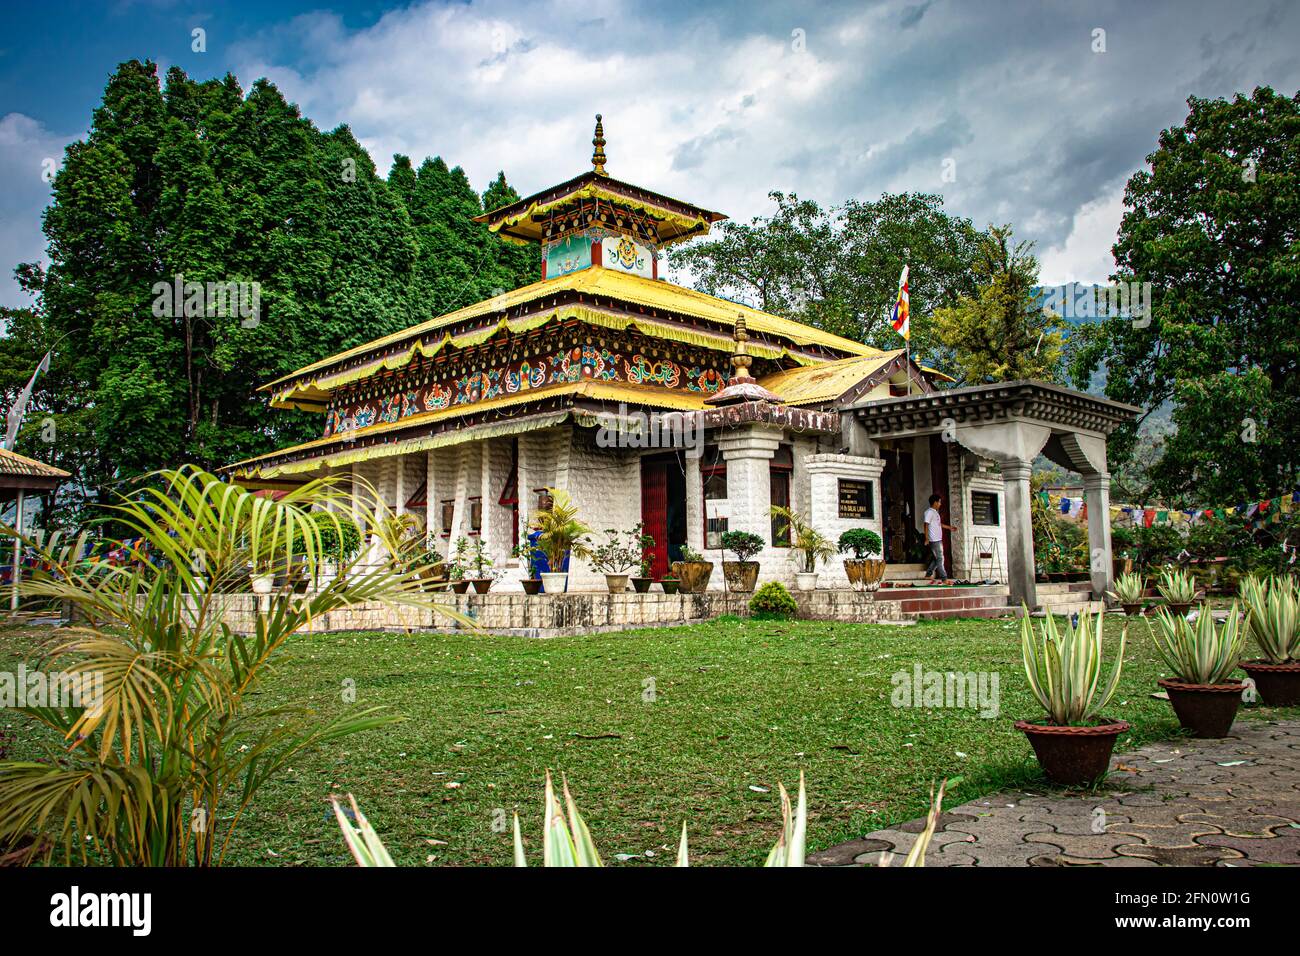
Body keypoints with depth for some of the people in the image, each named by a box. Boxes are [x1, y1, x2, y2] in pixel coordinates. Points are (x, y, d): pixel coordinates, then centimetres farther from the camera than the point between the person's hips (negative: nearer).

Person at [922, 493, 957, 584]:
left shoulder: (935, 512, 17)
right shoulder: (929, 512, -13)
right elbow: (926, 525, -18)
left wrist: (949, 527, 35)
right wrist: (926, 538, -23)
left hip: (938, 539, 10)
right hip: (934, 540, -10)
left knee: (936, 558, 13)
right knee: (940, 559, -7)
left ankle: (928, 575, 21)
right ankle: (944, 578, -4)